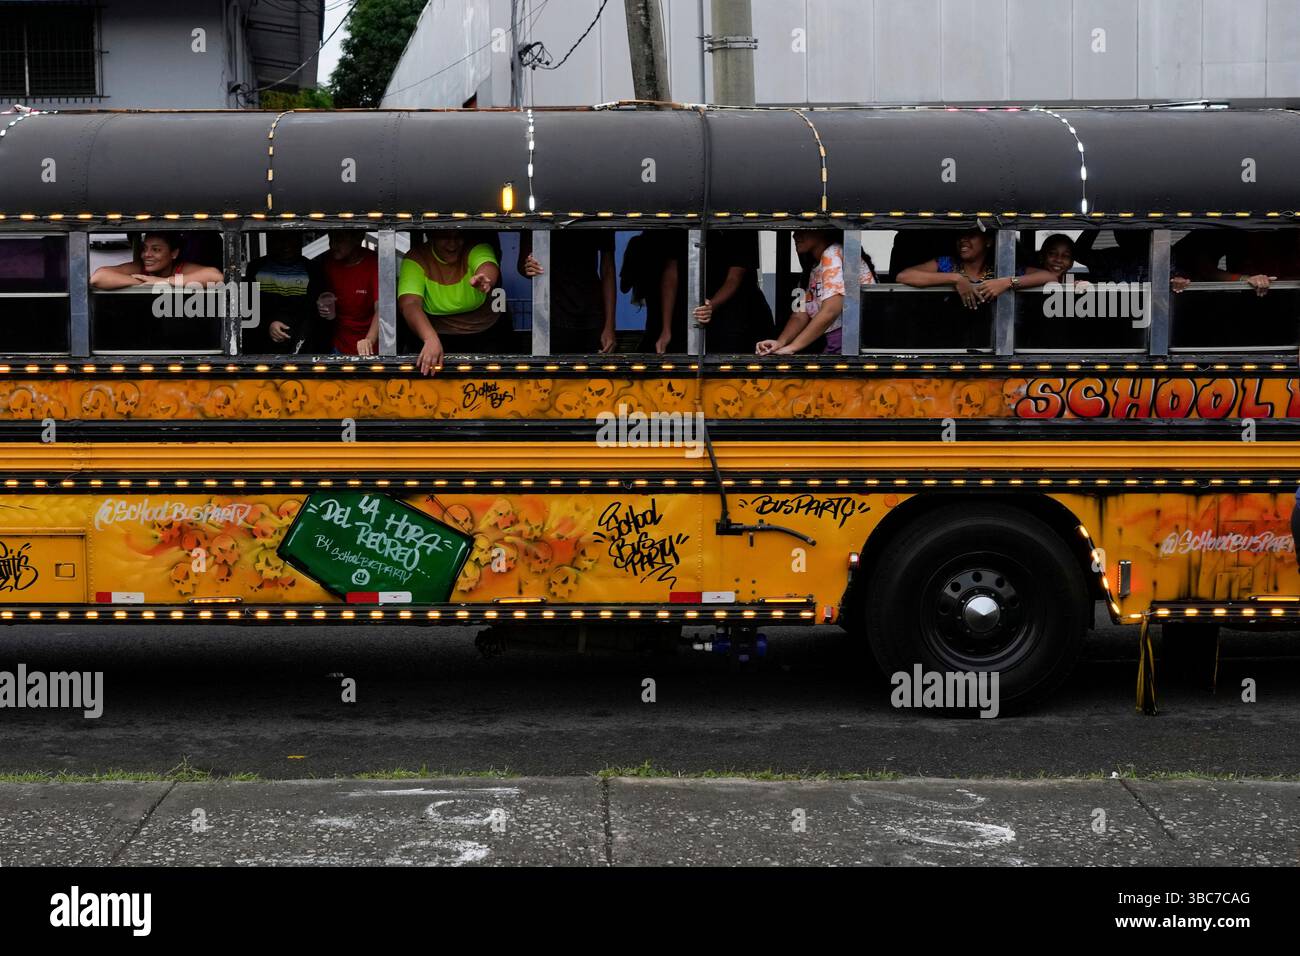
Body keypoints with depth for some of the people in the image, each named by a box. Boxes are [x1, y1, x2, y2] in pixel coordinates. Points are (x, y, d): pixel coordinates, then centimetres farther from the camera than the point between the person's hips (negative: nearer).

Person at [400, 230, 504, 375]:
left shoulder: (476, 249, -13)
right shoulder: (416, 259, -13)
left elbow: (489, 268, -36)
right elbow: (409, 304, -27)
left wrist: (485, 279, -63)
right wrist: (431, 339, -46)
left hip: (488, 331, 0)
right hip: (440, 334, 0)